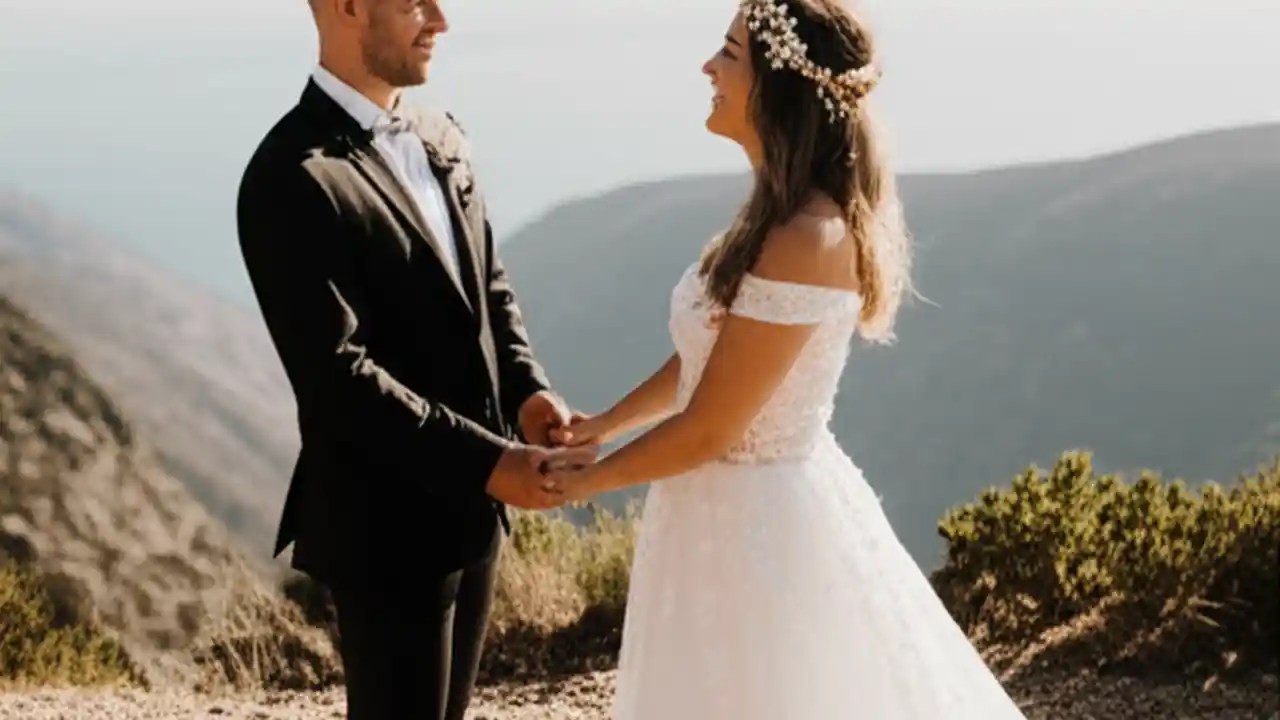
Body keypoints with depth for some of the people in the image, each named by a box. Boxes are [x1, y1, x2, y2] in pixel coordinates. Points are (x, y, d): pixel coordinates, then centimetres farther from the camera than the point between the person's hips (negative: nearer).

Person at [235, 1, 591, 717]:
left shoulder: (441, 137, 7)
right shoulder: (294, 179, -20)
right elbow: (337, 375, -24)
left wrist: (529, 392, -5)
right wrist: (490, 464, -25)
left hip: (469, 509, 8)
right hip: (387, 522, -8)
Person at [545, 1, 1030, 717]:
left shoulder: (806, 240, -25)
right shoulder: (787, 212, 5)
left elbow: (708, 430, -21)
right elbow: (705, 359, 16)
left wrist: (585, 480, -9)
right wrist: (604, 424, 9)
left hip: (758, 523, -9)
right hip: (750, 512, 9)